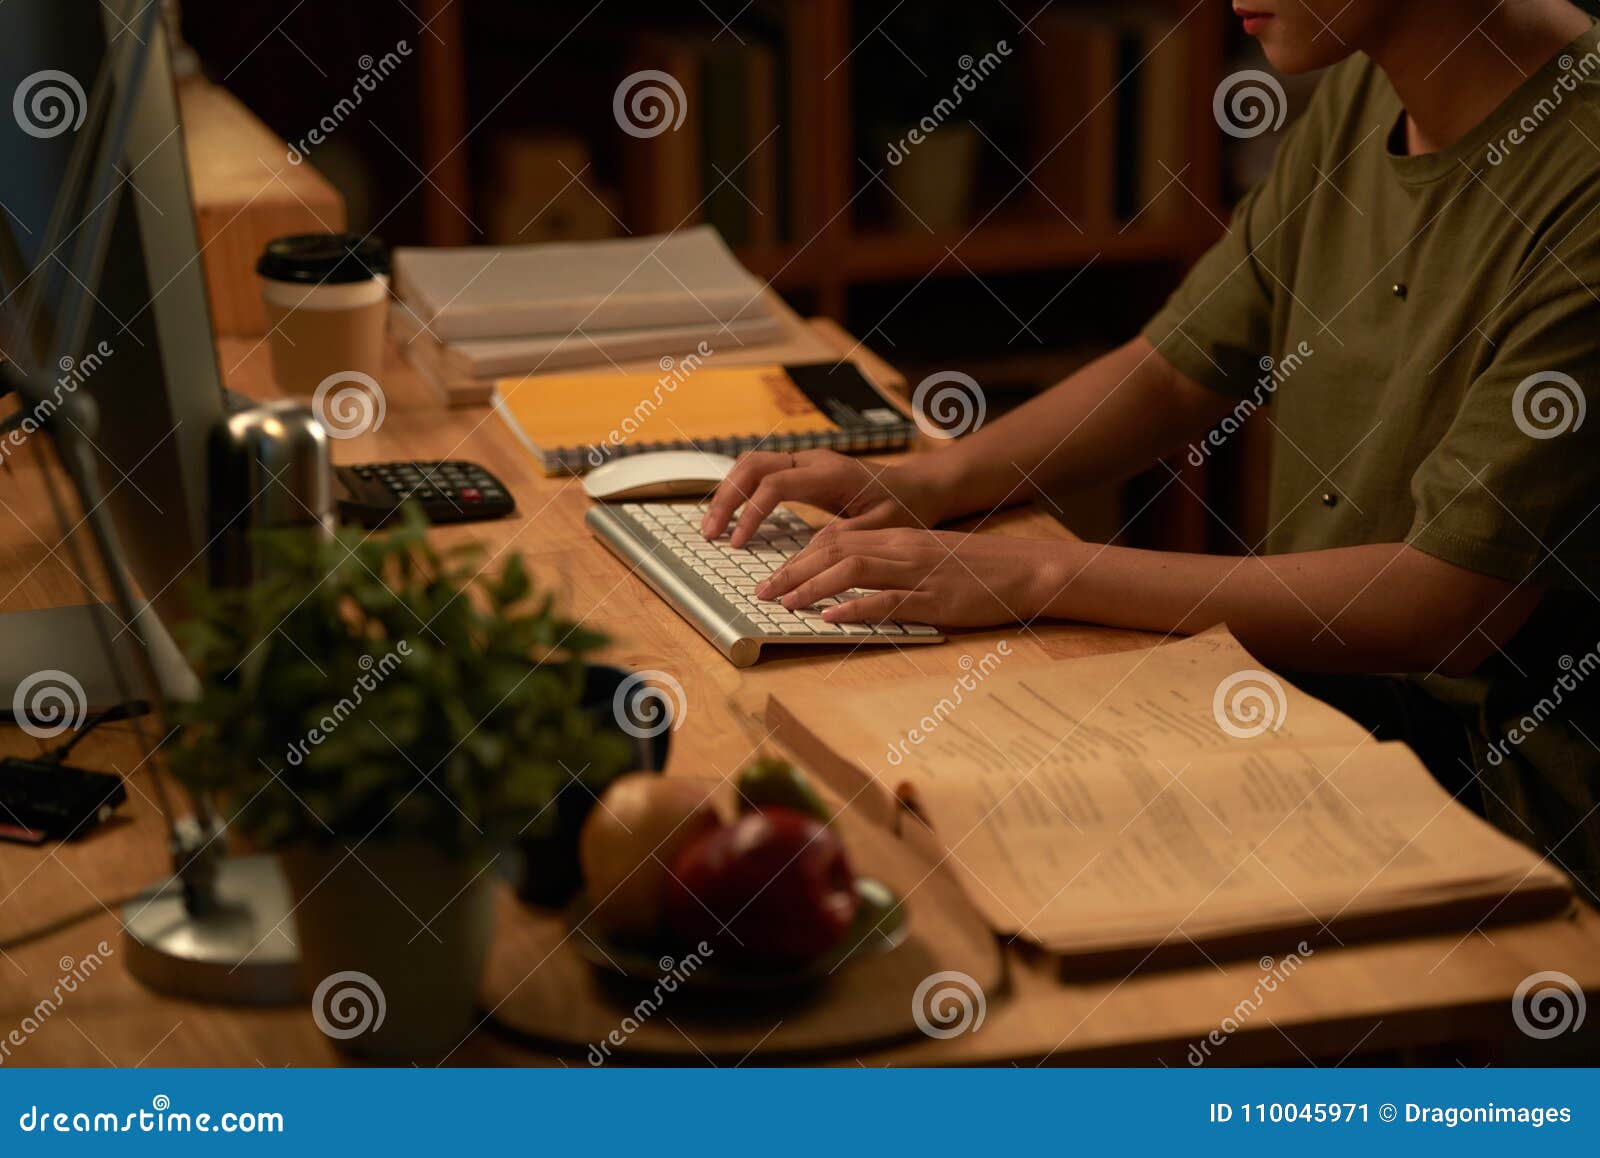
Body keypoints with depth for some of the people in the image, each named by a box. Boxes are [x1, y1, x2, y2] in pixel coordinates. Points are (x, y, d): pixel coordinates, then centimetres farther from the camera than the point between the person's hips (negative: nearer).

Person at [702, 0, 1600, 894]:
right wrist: (922, 484, 0)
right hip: (1320, 707, 8)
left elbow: (1448, 608, -26)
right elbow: (1173, 377, 16)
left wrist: (1041, 575, -25)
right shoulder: (1360, 100, 5)